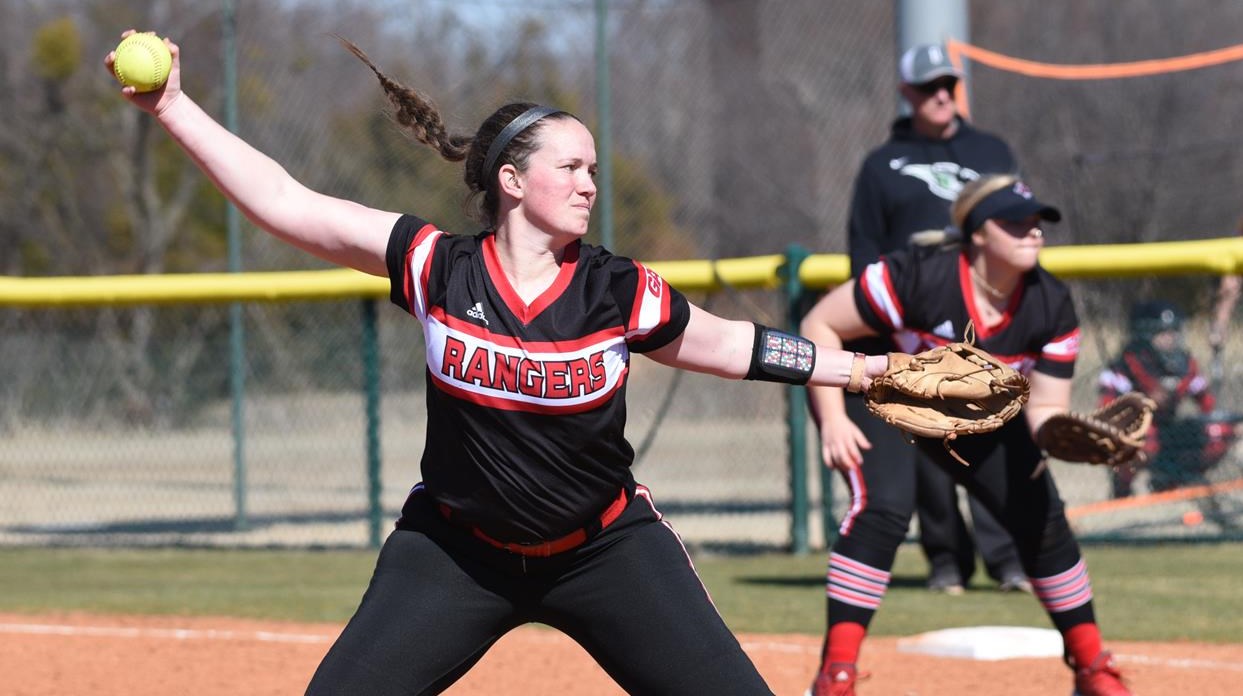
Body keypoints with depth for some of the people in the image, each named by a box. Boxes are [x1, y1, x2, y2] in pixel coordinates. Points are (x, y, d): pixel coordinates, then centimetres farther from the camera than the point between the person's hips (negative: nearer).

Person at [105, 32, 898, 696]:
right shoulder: (436, 267, -13)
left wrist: (861, 369, 6)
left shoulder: (619, 292, -12)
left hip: (606, 549, 0)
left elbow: (725, 344, 5)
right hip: (458, 549, 0)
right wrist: (174, 107, -17)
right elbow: (285, 204, -13)